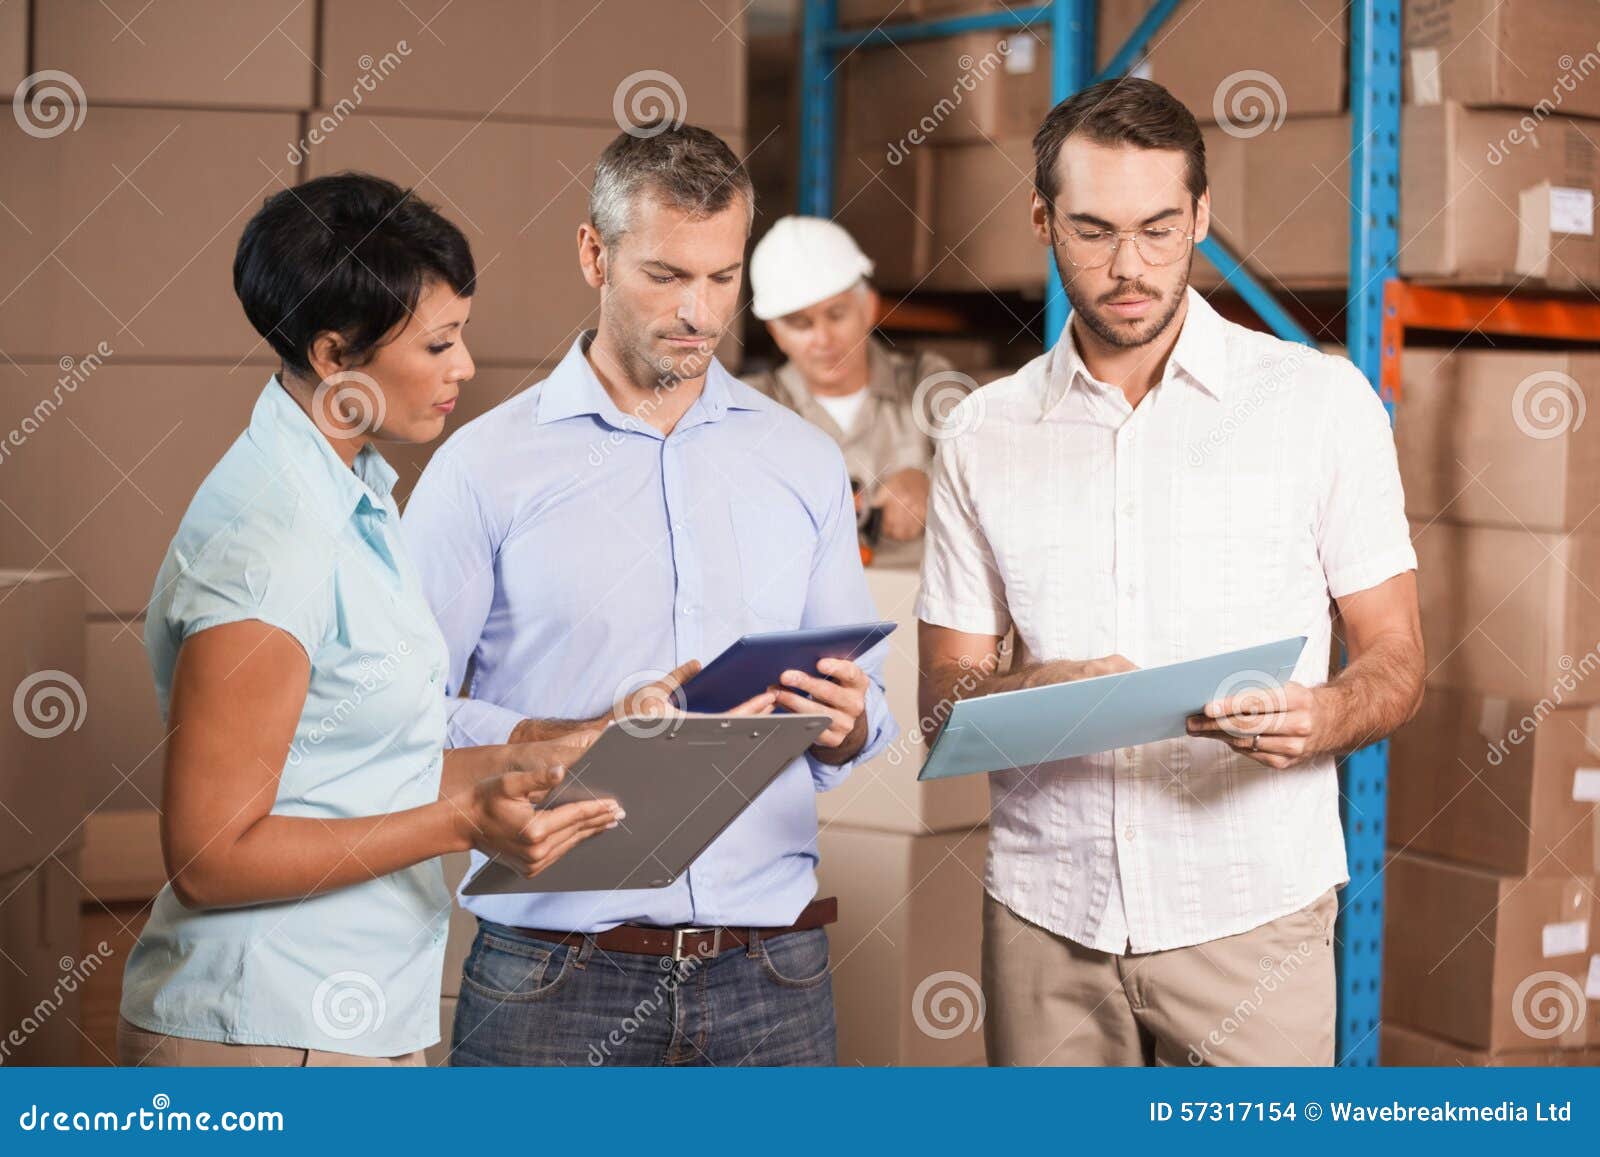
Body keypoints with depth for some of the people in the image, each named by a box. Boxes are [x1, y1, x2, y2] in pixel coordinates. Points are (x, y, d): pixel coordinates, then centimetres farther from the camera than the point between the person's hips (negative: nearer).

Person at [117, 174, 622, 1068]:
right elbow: (208, 858, -20)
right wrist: (462, 822, -22)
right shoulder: (265, 541, -21)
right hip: (267, 1035, -9)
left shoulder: (358, 494, 10)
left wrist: (535, 760, 6)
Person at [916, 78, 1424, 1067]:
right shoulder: (985, 437, 7)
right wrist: (1043, 693, -15)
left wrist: (1323, 717, -20)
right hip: (1046, 913, 2)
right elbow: (945, 694, 8)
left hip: (1249, 912, -2)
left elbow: (1397, 662, 2)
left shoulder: (1322, 401, 1)